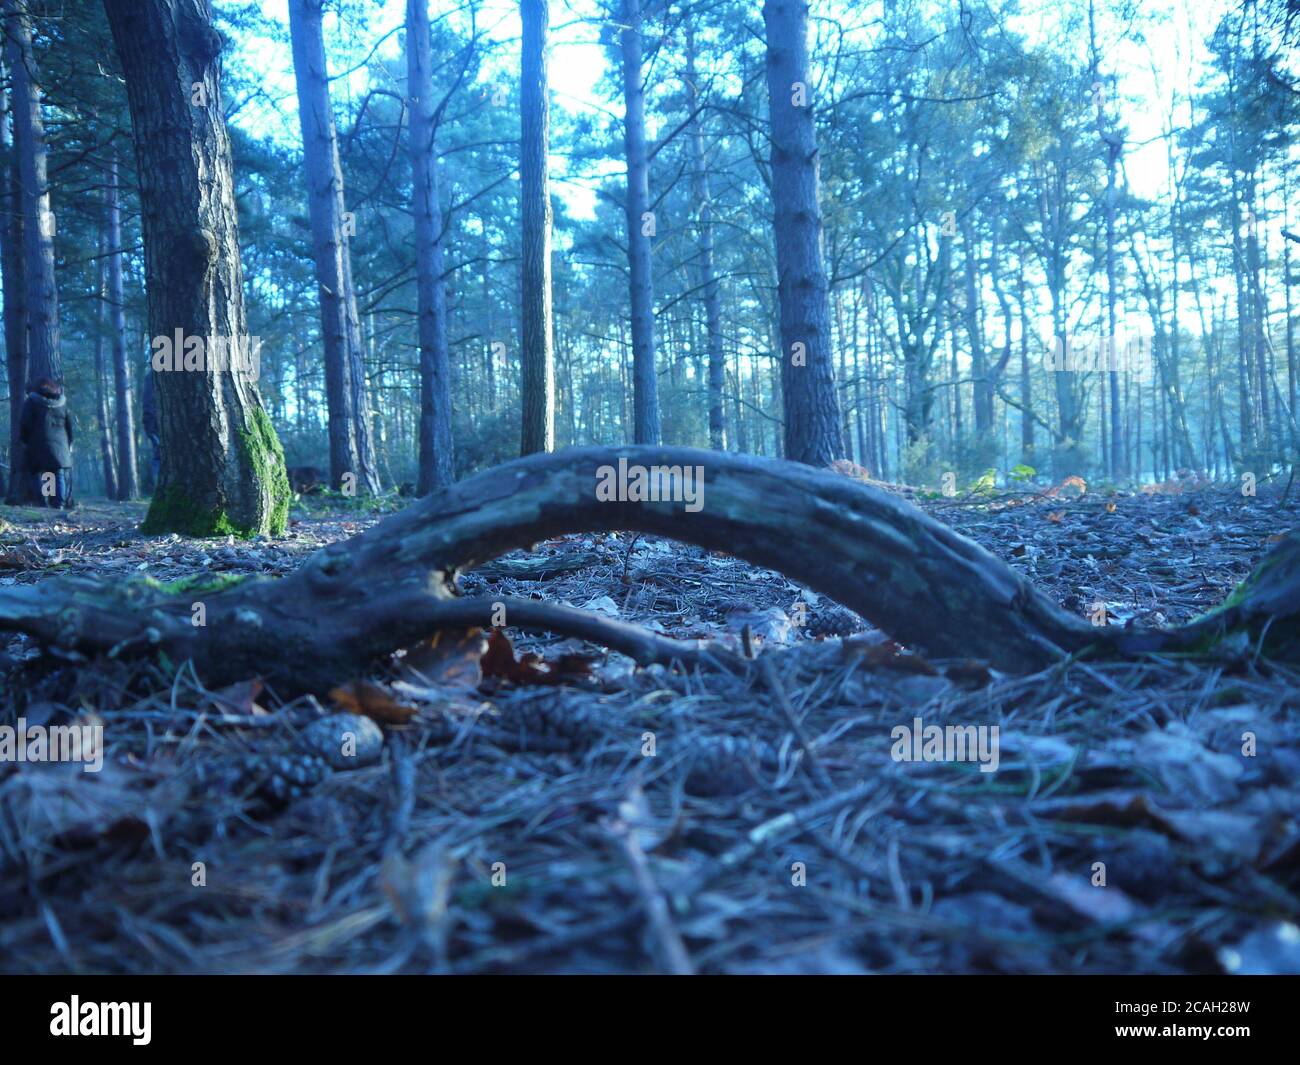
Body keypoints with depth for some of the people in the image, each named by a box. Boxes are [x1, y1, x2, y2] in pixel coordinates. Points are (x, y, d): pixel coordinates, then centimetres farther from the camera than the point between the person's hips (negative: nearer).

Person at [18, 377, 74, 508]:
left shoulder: (32, 400, 5)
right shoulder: (62, 400, 14)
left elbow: (25, 423, -3)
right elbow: (69, 423, 14)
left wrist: (24, 440, 8)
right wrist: (69, 443, 19)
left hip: (38, 444, -2)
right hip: (60, 445, 2)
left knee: (37, 474, 0)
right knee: (60, 476, 1)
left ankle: (42, 505, -10)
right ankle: (60, 505, -8)